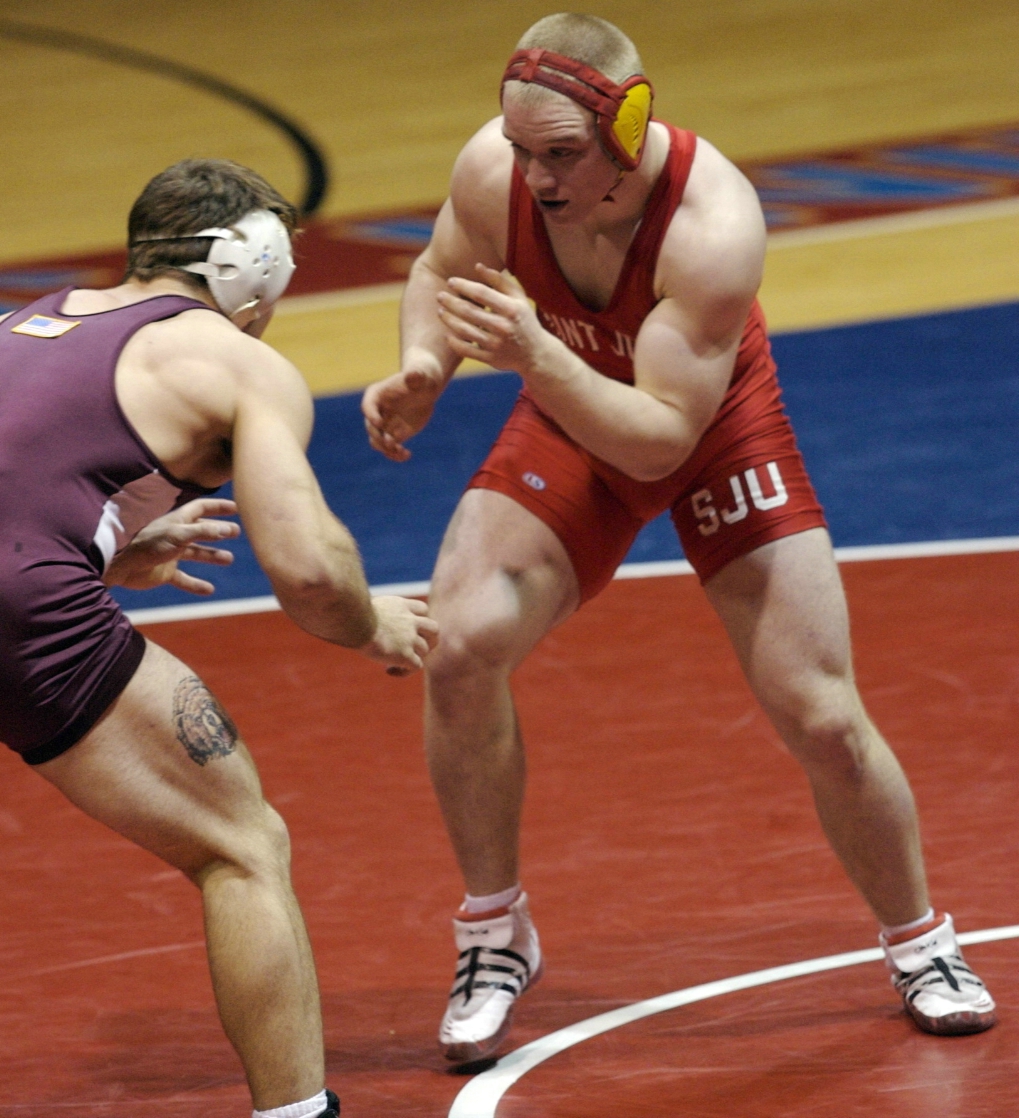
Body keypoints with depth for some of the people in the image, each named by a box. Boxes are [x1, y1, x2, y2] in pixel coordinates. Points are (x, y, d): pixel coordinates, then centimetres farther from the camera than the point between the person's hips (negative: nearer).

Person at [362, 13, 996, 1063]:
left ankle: (919, 944, 24)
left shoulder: (712, 224, -38)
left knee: (823, 720, -4)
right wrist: (421, 366, -23)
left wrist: (535, 357, -51)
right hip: (567, 417, 3)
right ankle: (494, 938, -1)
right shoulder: (493, 170, -26)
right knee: (458, 647, -21)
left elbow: (662, 437, -37)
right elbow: (439, 274, -2)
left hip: (715, 424, -3)